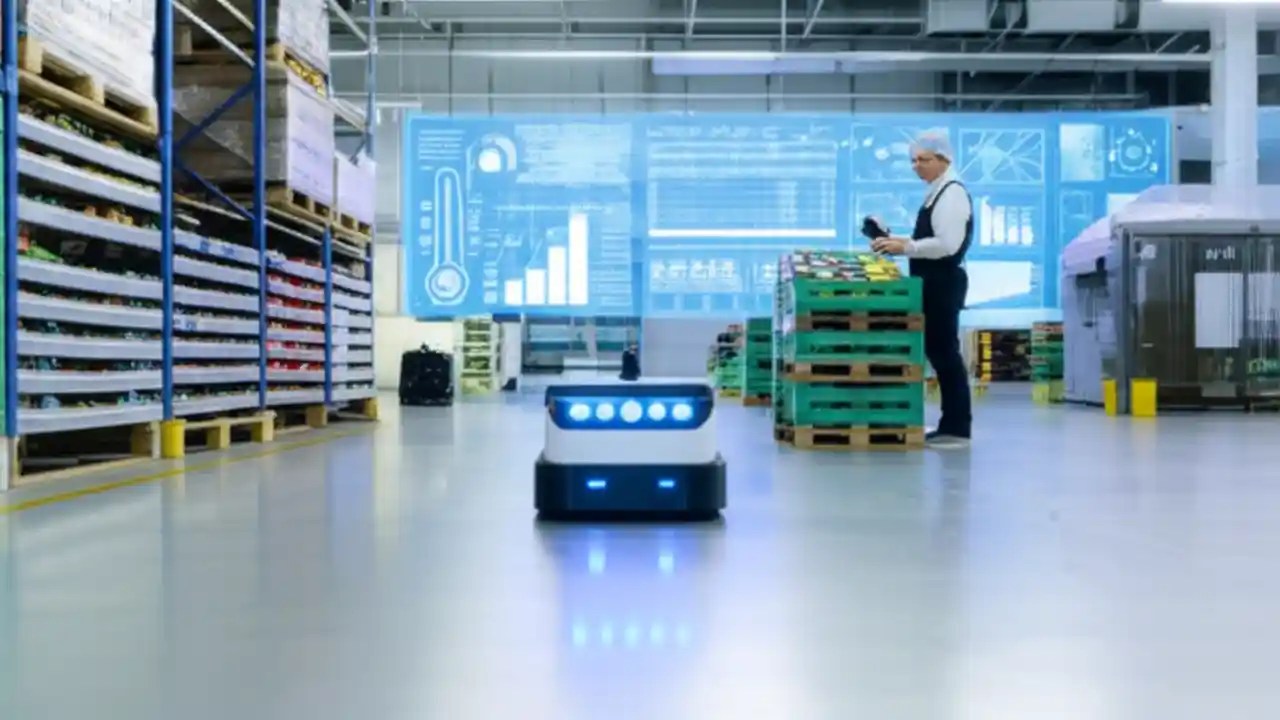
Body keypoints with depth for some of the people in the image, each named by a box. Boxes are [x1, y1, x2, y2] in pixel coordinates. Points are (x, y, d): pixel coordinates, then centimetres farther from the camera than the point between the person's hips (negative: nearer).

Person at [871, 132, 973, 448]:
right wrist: (900, 242, 10)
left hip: (943, 282, -10)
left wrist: (905, 247, -20)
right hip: (935, 281, 10)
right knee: (937, 351, 12)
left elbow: (947, 244, -23)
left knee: (945, 352, -6)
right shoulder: (937, 193, 16)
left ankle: (957, 428, -1)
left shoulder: (952, 193, -15)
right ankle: (951, 425, 19)